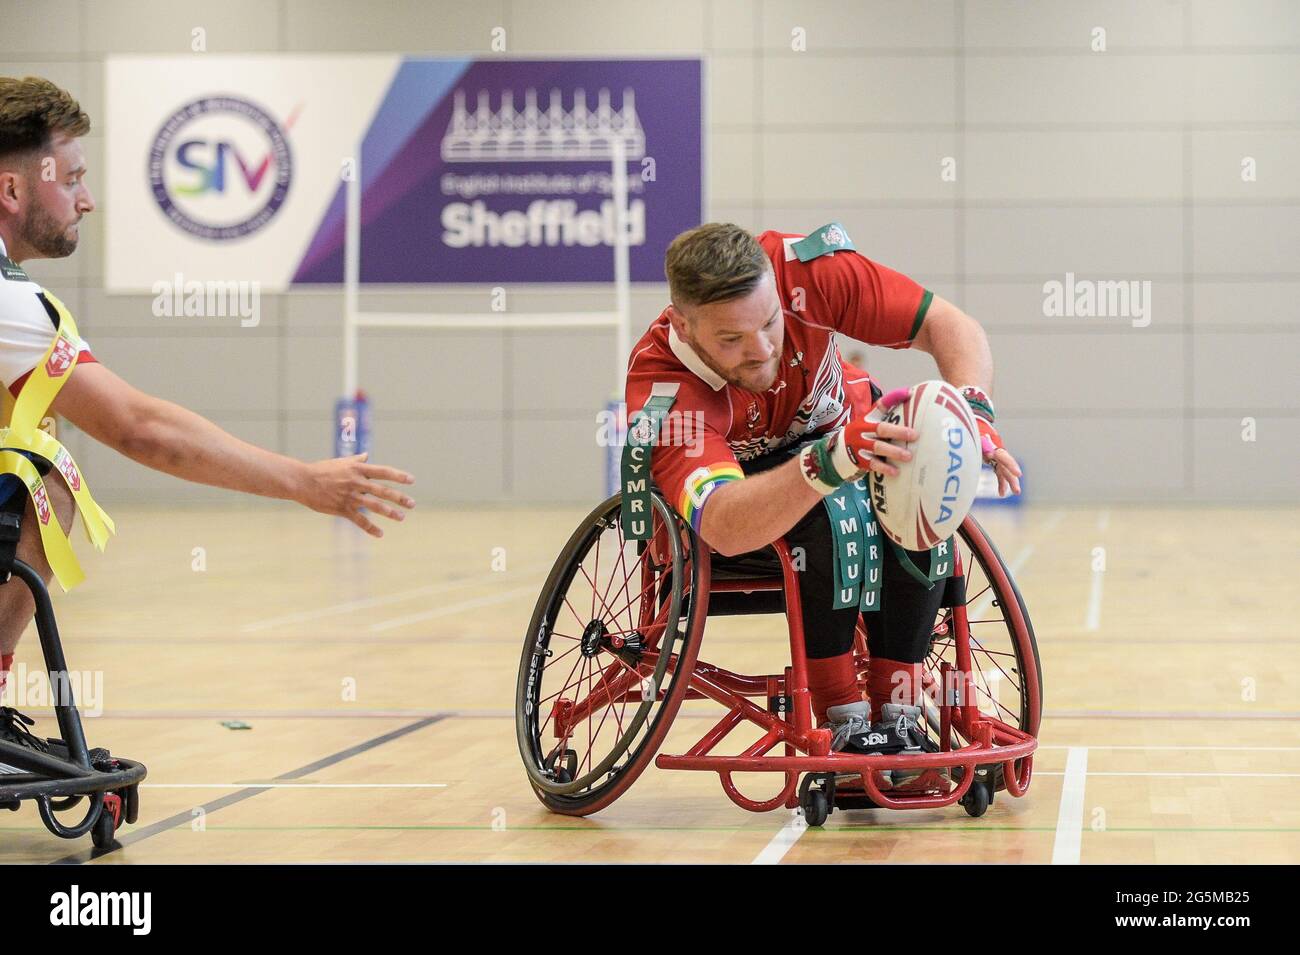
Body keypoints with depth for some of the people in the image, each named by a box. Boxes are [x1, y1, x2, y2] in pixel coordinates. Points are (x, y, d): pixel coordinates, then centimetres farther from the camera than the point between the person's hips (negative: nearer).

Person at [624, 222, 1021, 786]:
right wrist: (834, 461, -66)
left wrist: (972, 412, -41)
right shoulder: (661, 391, -36)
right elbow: (723, 529, -51)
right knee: (827, 514, -37)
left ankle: (897, 715, -21)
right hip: (745, 479, -3)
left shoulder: (804, 269, -30)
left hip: (847, 428, 3)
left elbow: (950, 326, -21)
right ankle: (843, 721, -24)